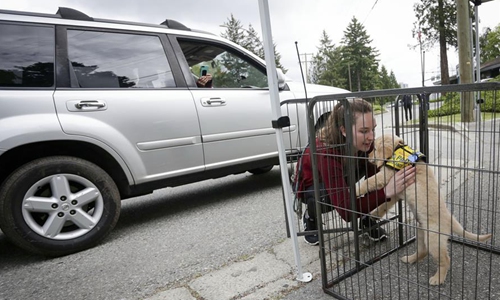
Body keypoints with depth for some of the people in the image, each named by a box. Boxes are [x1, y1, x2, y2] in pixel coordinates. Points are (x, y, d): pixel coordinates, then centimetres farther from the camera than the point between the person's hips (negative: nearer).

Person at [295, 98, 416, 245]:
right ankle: (310, 217, 0)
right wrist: (386, 192, -54)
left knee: (370, 164, -20)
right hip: (311, 184, -4)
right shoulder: (327, 152, -42)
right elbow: (346, 211, -45)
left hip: (343, 177, 5)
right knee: (327, 197, -37)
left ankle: (366, 219, -1)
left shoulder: (364, 143, -25)